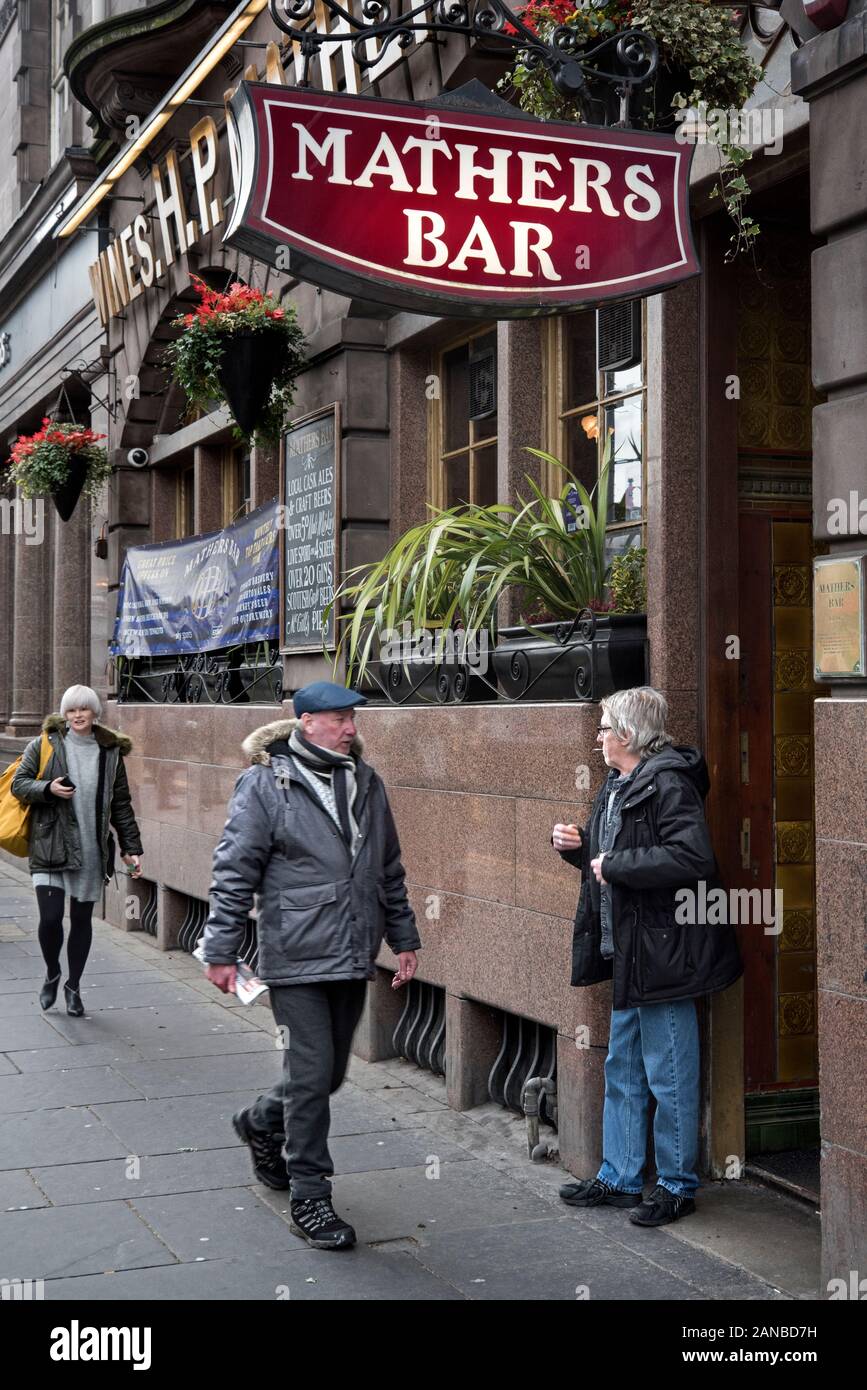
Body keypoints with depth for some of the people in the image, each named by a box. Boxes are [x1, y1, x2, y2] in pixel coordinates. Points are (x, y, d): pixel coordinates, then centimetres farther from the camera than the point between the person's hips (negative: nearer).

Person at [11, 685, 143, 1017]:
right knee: (50, 918, -9)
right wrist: (48, 789, -17)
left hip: (91, 850, 2)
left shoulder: (110, 752, 7)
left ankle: (73, 986, 26)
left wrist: (131, 847, 7)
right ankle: (52, 974, 20)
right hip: (50, 847, -2)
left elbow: (121, 804, 11)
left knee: (82, 919, 9)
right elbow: (19, 784, 2)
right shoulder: (44, 746, 0)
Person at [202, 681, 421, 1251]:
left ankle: (263, 1124, 44)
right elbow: (234, 872, -7)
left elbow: (390, 869, 19)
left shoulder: (366, 782, 10)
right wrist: (221, 951, -8)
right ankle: (310, 1198, 9)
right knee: (311, 1074, -5)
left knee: (331, 1071, 15)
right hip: (297, 957, -6)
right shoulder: (265, 785, -8)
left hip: (352, 958, 6)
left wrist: (404, 938, 17)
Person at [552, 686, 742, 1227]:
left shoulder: (668, 784, -17)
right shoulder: (617, 786, 13)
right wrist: (578, 847, 4)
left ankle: (677, 1186, 15)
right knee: (622, 1071, 17)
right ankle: (619, 1177, 29)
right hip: (626, 954, 10)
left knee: (669, 1076, 2)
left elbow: (694, 859, -29)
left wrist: (615, 865, -22)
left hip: (662, 953, -10)